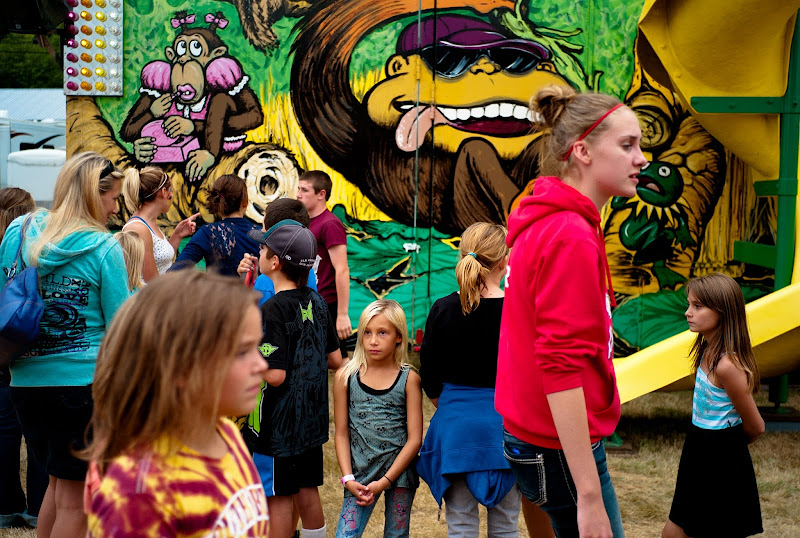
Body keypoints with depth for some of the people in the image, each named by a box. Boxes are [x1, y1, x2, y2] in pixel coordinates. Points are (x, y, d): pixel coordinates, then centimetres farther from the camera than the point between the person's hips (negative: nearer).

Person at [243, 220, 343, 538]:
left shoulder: (272, 311, -20)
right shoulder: (315, 302, 3)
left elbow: (275, 375, -23)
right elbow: (335, 360, 9)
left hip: (277, 422, -7)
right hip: (311, 417, 7)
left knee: (278, 497, 3)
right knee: (307, 490, 17)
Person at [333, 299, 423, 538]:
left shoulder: (408, 379, -2)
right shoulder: (345, 377, 1)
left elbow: (415, 439, -5)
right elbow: (341, 433, 4)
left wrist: (385, 481, -11)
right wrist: (348, 479, -7)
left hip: (399, 472, 0)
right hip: (360, 474, 1)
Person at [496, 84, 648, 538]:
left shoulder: (545, 227, 11)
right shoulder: (572, 237, -19)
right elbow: (561, 366, -24)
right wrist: (590, 498, -25)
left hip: (531, 435, 10)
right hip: (562, 450, -10)